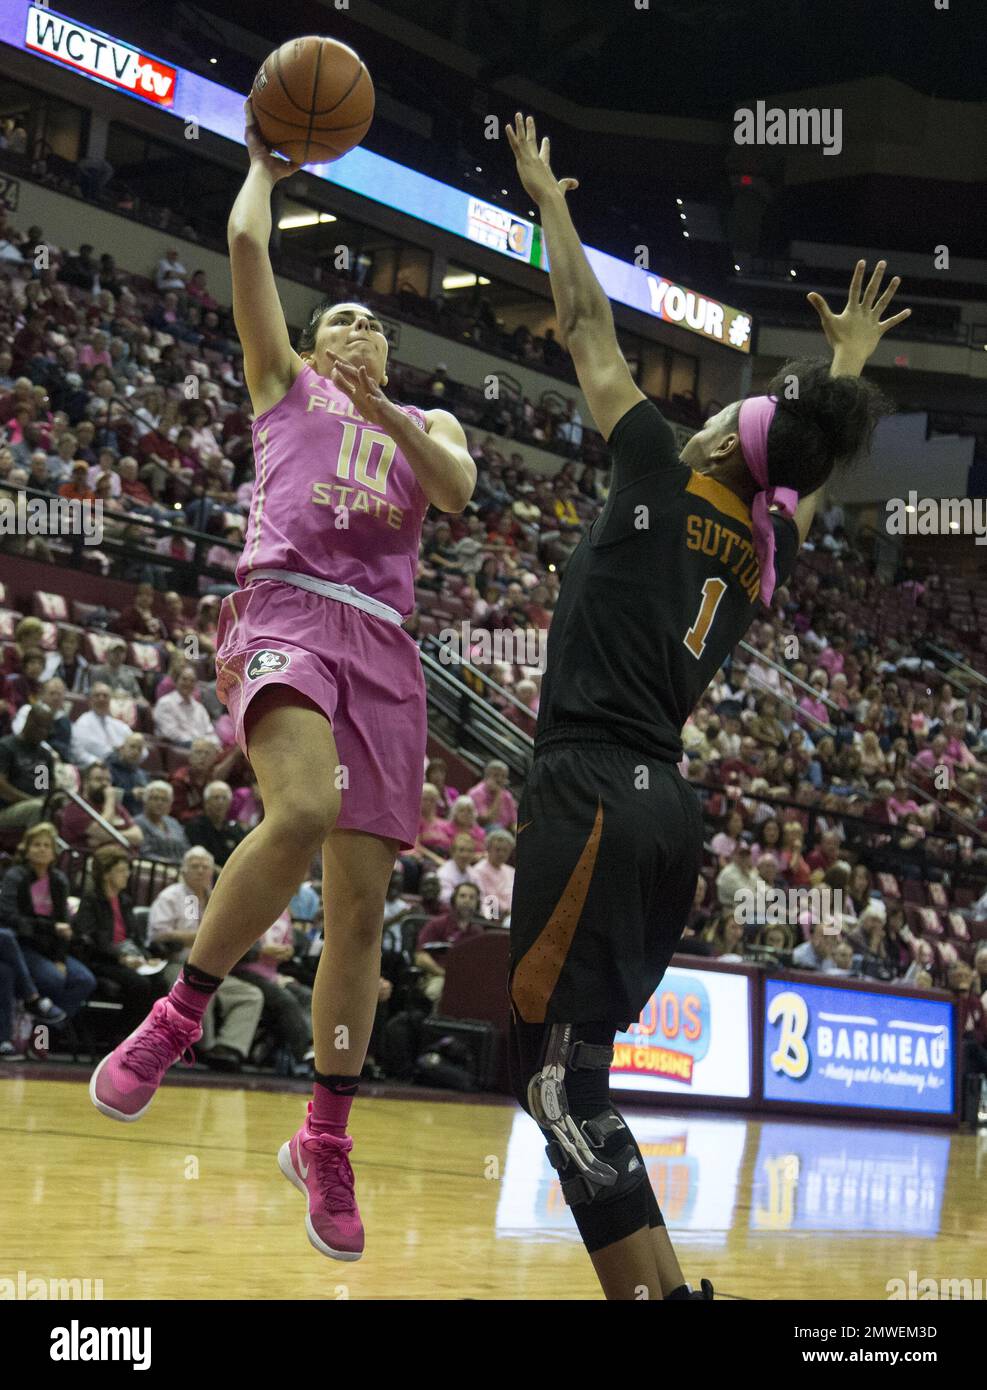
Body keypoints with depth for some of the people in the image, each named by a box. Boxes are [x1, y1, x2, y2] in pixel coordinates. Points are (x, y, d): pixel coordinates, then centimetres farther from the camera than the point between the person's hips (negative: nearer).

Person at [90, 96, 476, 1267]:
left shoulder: (428, 423, 28)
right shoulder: (285, 383, 22)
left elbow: (458, 491, 4)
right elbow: (245, 243, 13)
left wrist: (383, 412, -8)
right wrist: (267, 161, 27)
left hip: (382, 644, 4)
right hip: (284, 610, -4)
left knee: (361, 900, -1)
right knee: (301, 811, -34)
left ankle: (324, 1142, 9)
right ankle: (179, 1014, -18)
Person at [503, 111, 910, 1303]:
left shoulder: (666, 479, -2)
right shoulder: (769, 544, 15)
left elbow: (586, 327, 7)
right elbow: (815, 467, 39)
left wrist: (547, 197, 18)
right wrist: (851, 365, 52)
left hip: (593, 800, -8)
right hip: (665, 811, 8)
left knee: (559, 1076, -11)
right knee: (571, 1071, 11)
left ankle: (665, 1290, -18)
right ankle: (641, 1286, 7)